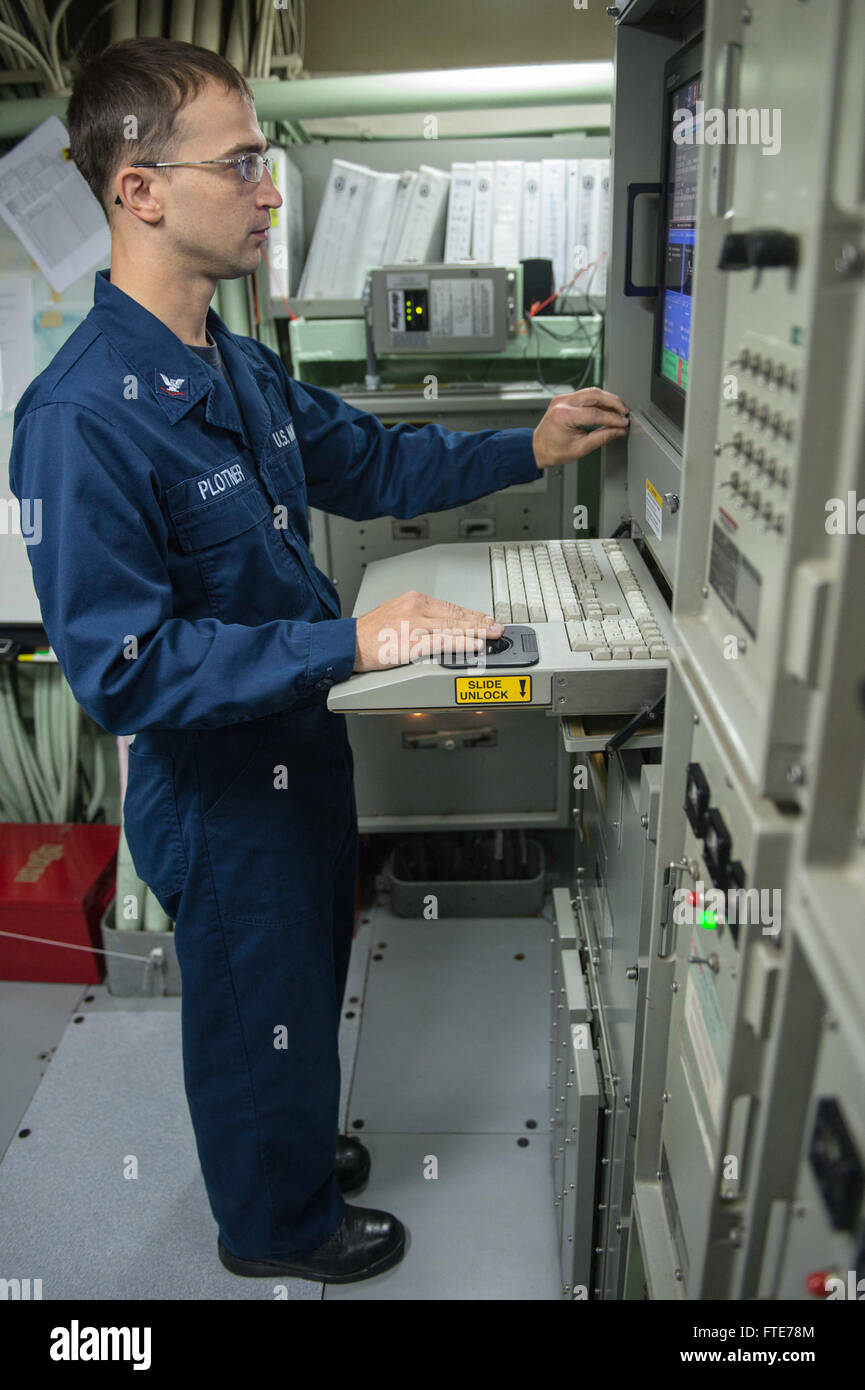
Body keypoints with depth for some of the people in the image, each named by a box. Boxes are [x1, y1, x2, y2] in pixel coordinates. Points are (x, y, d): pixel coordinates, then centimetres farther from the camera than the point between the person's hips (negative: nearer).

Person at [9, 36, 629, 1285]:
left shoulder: (242, 370, 1)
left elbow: (373, 465, 12)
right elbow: (123, 667, -29)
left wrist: (528, 449, 1)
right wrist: (351, 642, -33)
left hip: (303, 748, 8)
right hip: (219, 794, -8)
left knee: (305, 982, 28)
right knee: (260, 1013, 16)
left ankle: (287, 1143, 57)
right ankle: (277, 1224, 46)